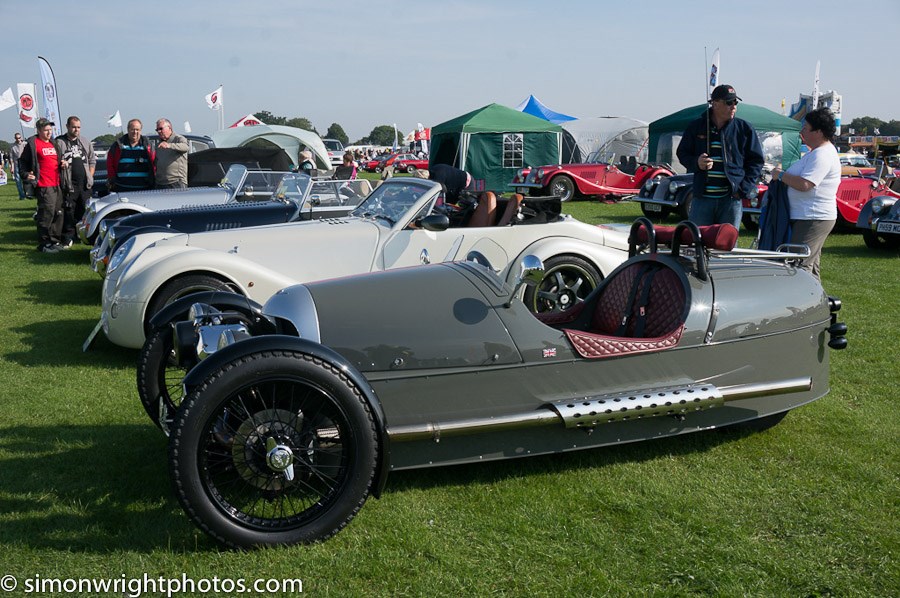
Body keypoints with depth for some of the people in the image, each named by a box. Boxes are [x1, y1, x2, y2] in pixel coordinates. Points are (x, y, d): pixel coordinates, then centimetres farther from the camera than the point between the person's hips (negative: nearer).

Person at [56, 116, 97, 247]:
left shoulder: (86, 143, 15)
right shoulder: (59, 142, 1)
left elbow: (92, 161, 19)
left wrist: (90, 176, 9)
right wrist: (61, 164, -19)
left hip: (84, 184, 4)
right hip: (68, 184, -4)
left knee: (85, 211, 9)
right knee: (69, 212, -6)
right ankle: (68, 237, 1)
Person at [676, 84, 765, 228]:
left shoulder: (744, 129, 6)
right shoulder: (696, 127, 6)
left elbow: (757, 160, 8)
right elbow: (682, 153, 14)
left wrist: (744, 189, -4)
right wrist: (695, 163, -9)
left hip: (731, 199, 0)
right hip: (702, 198, 0)